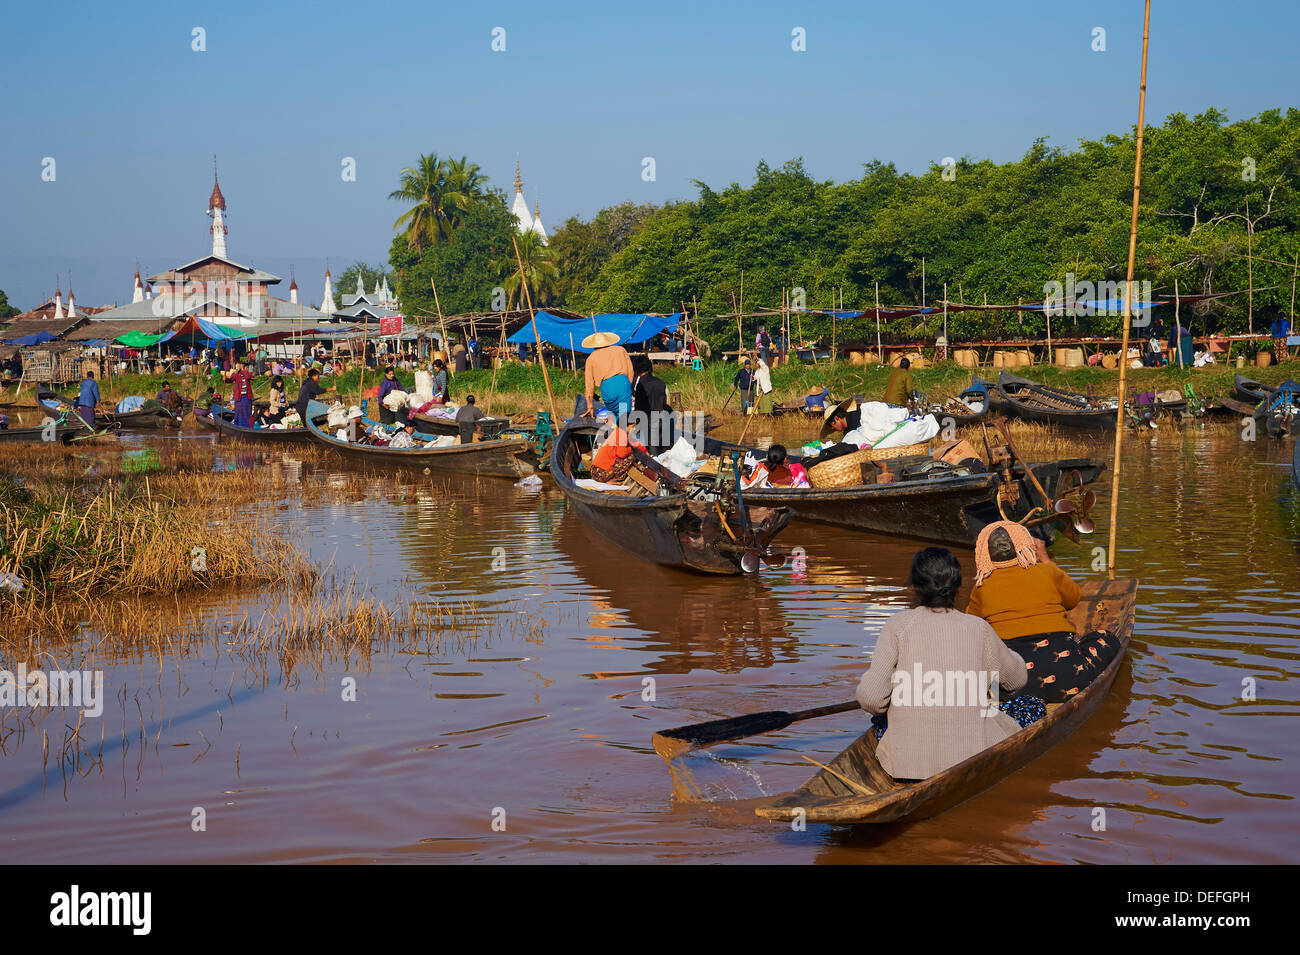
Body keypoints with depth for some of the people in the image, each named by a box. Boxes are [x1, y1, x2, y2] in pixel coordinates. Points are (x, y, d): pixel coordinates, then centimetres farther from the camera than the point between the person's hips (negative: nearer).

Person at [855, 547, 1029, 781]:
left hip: (907, 763, 1)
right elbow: (1017, 678, 14)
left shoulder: (899, 625, -5)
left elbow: (870, 696, -13)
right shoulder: (978, 628, -1)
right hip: (970, 758, 0)